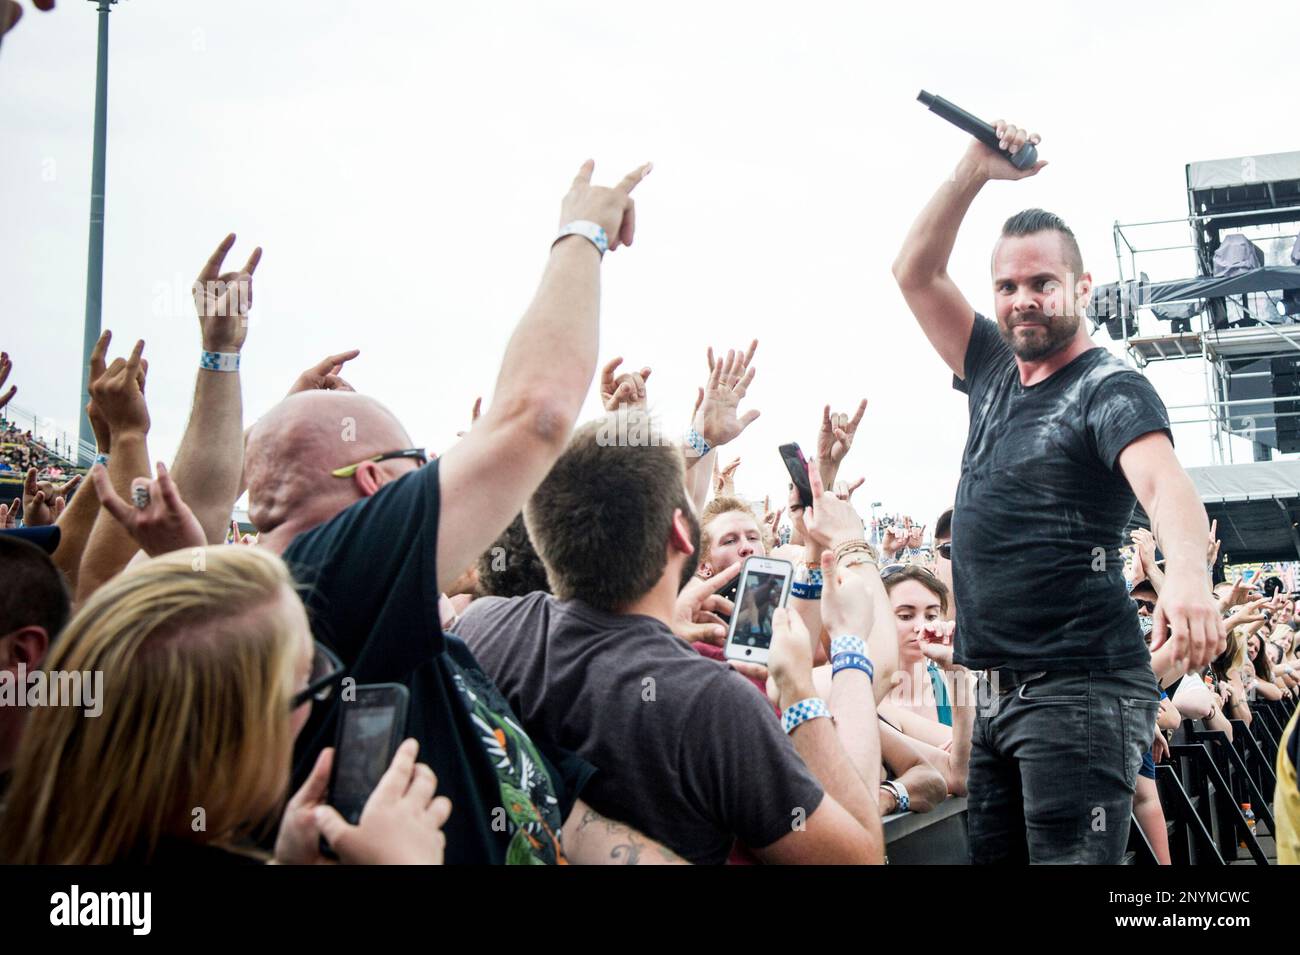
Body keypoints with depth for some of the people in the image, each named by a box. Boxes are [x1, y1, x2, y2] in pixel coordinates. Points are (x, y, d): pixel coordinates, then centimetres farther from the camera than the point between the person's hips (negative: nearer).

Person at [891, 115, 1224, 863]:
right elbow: (916, 273, 12)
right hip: (1001, 691, 7)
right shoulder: (994, 371, 13)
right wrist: (974, 172, 0)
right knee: (989, 856, 8)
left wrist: (1188, 573, -46)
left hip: (1083, 690, -7)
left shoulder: (1110, 389, -7)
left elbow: (1165, 484, -25)